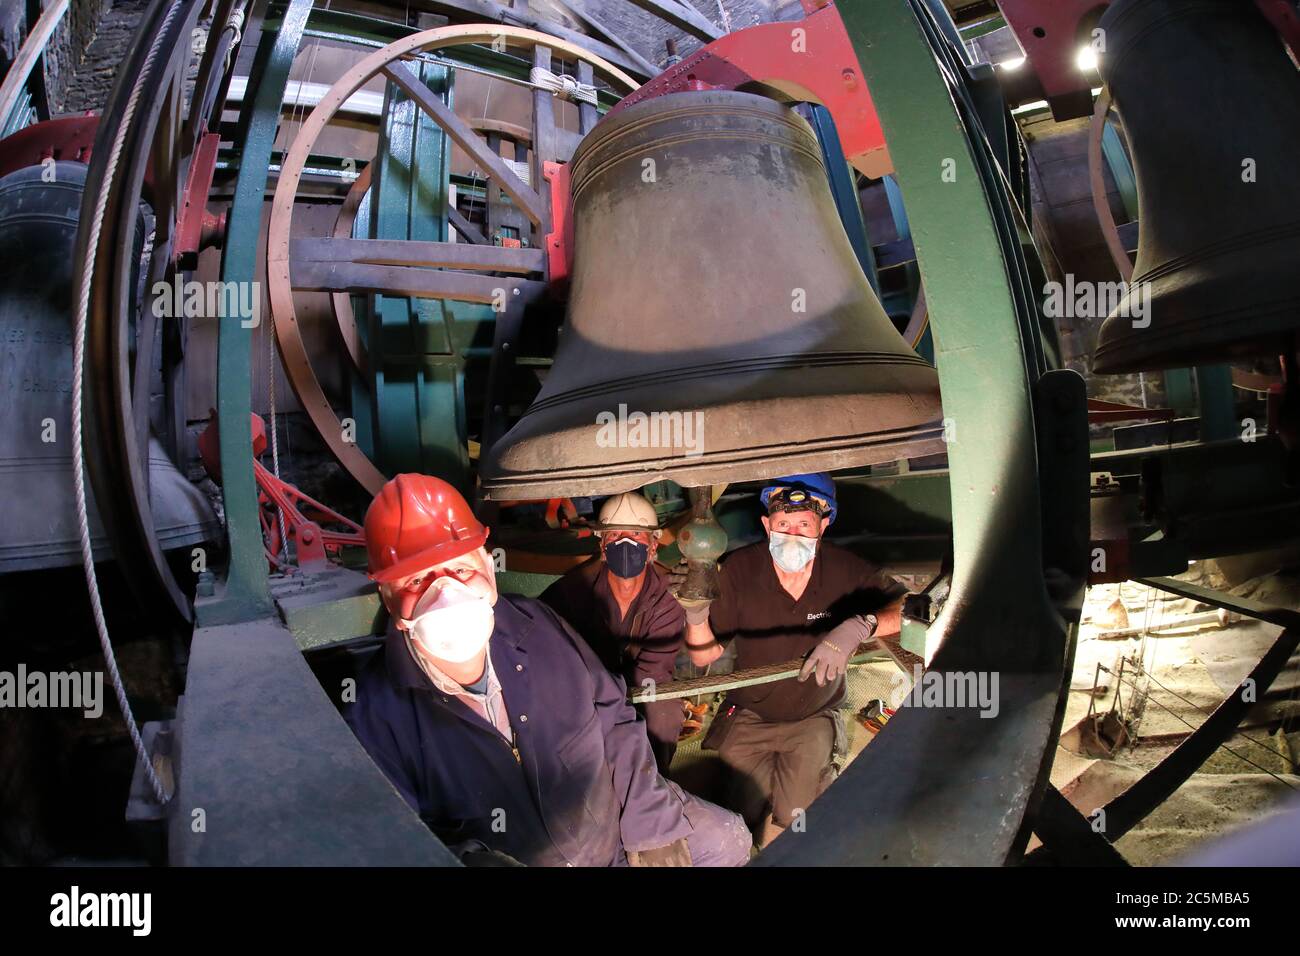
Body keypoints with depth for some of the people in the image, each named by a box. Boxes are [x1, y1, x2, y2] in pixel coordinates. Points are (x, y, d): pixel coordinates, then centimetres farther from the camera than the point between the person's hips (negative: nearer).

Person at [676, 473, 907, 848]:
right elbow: (705, 656, -14)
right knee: (750, 816, 0)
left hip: (814, 717, 0)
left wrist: (859, 626, -43)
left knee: (790, 824, -8)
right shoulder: (738, 570, -20)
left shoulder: (845, 570, -20)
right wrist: (696, 615, -37)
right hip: (750, 715, 1)